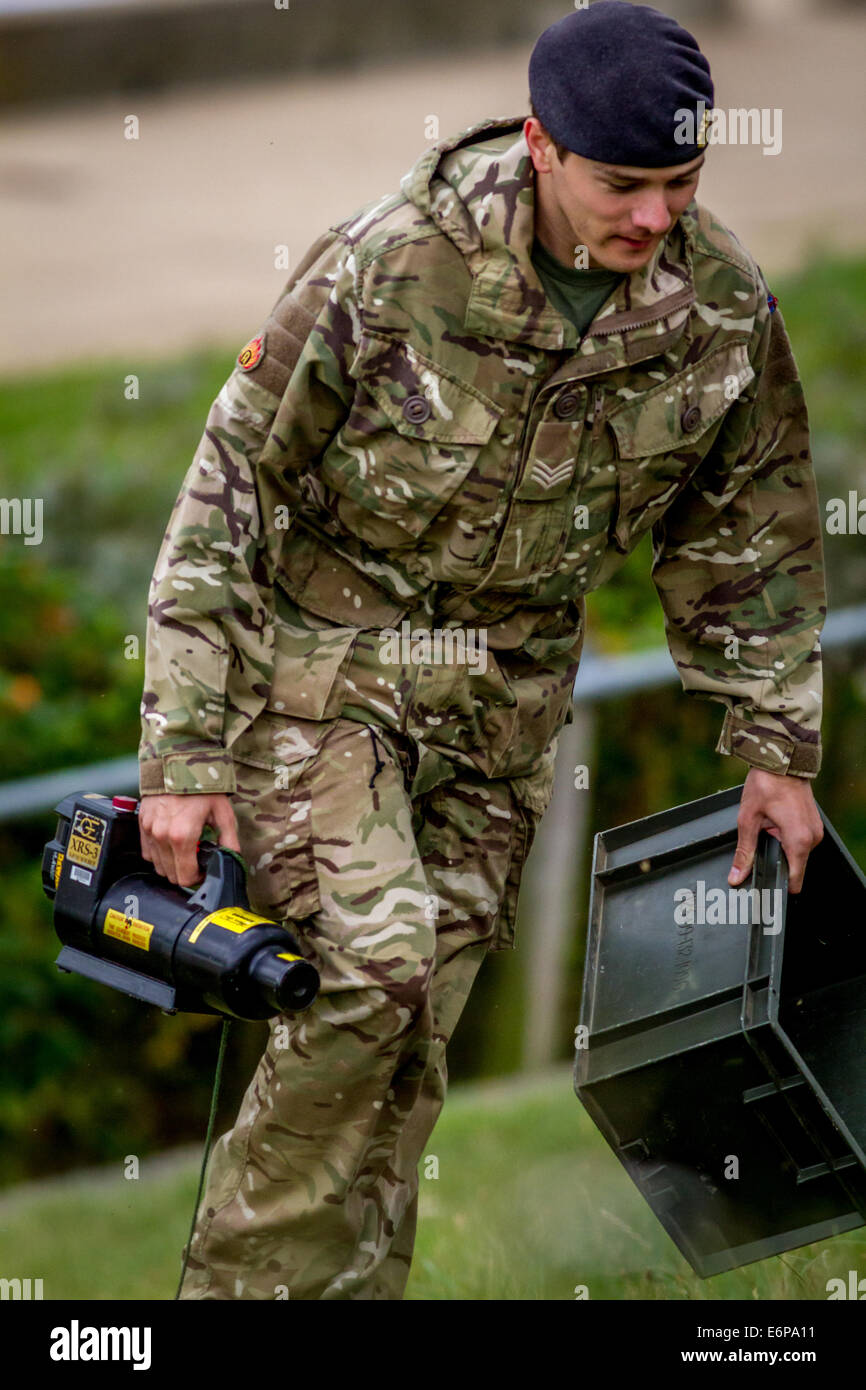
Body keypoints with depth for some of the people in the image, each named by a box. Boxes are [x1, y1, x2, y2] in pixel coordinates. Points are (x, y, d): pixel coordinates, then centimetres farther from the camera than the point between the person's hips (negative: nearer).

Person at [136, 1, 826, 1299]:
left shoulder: (722, 303, -10)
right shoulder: (386, 267, -23)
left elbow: (754, 532, 6)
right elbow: (229, 496, -16)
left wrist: (777, 749, 8)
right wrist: (184, 753, -17)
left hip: (504, 698, 4)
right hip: (322, 652, -4)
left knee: (419, 1029, 7)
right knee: (370, 963, -21)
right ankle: (252, 1278, -6)